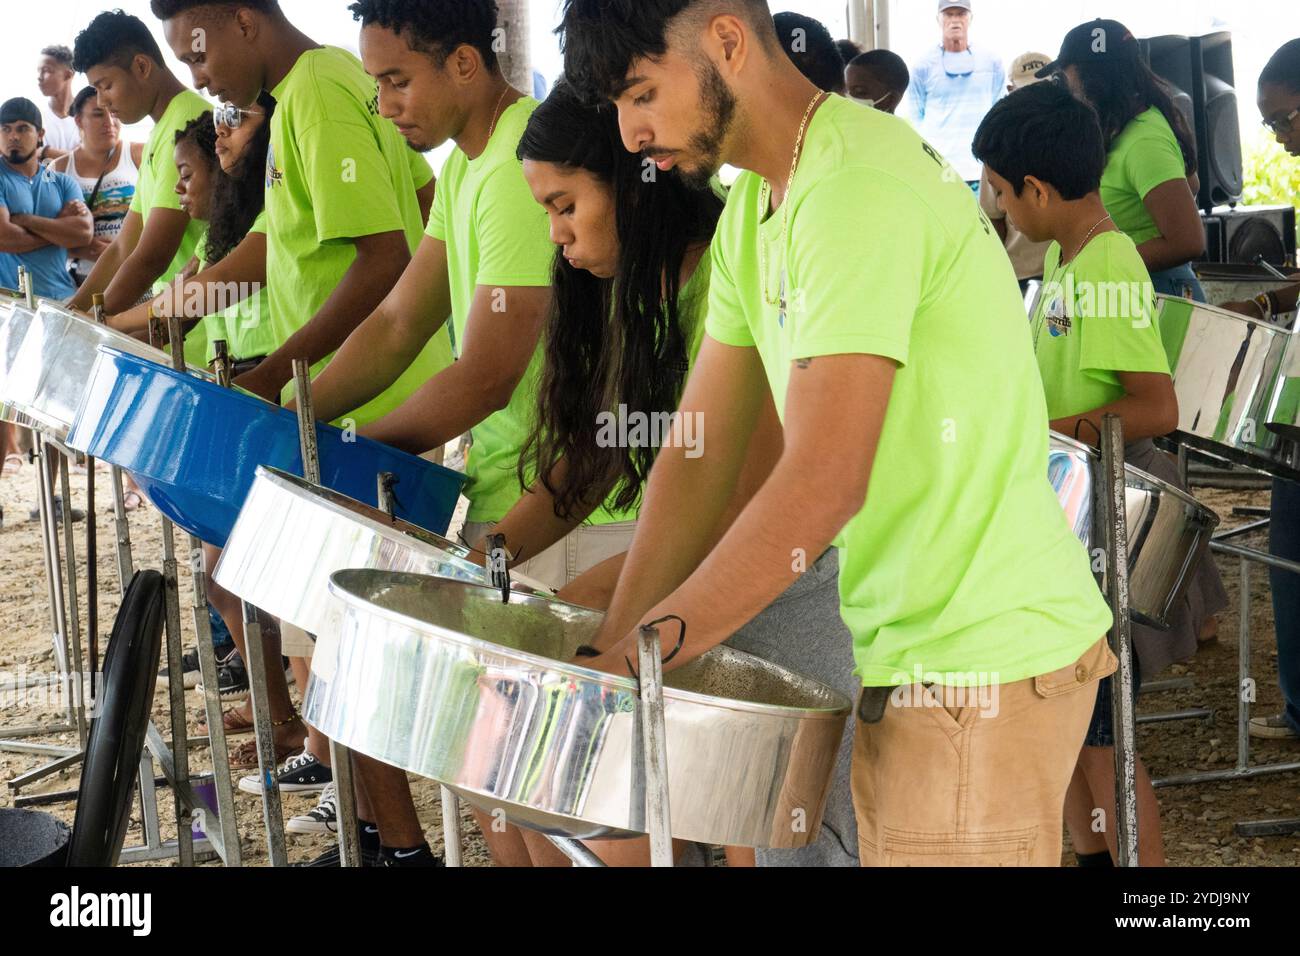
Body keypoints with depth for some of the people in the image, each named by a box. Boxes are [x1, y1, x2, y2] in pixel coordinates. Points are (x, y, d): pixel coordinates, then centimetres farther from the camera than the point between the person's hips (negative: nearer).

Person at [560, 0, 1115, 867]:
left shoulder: (856, 187, -20)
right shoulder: (755, 211, 10)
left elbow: (823, 485, -26)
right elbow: (700, 459, 9)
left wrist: (635, 661, -22)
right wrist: (609, 652, 0)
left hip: (982, 666, -9)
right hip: (907, 659, 9)